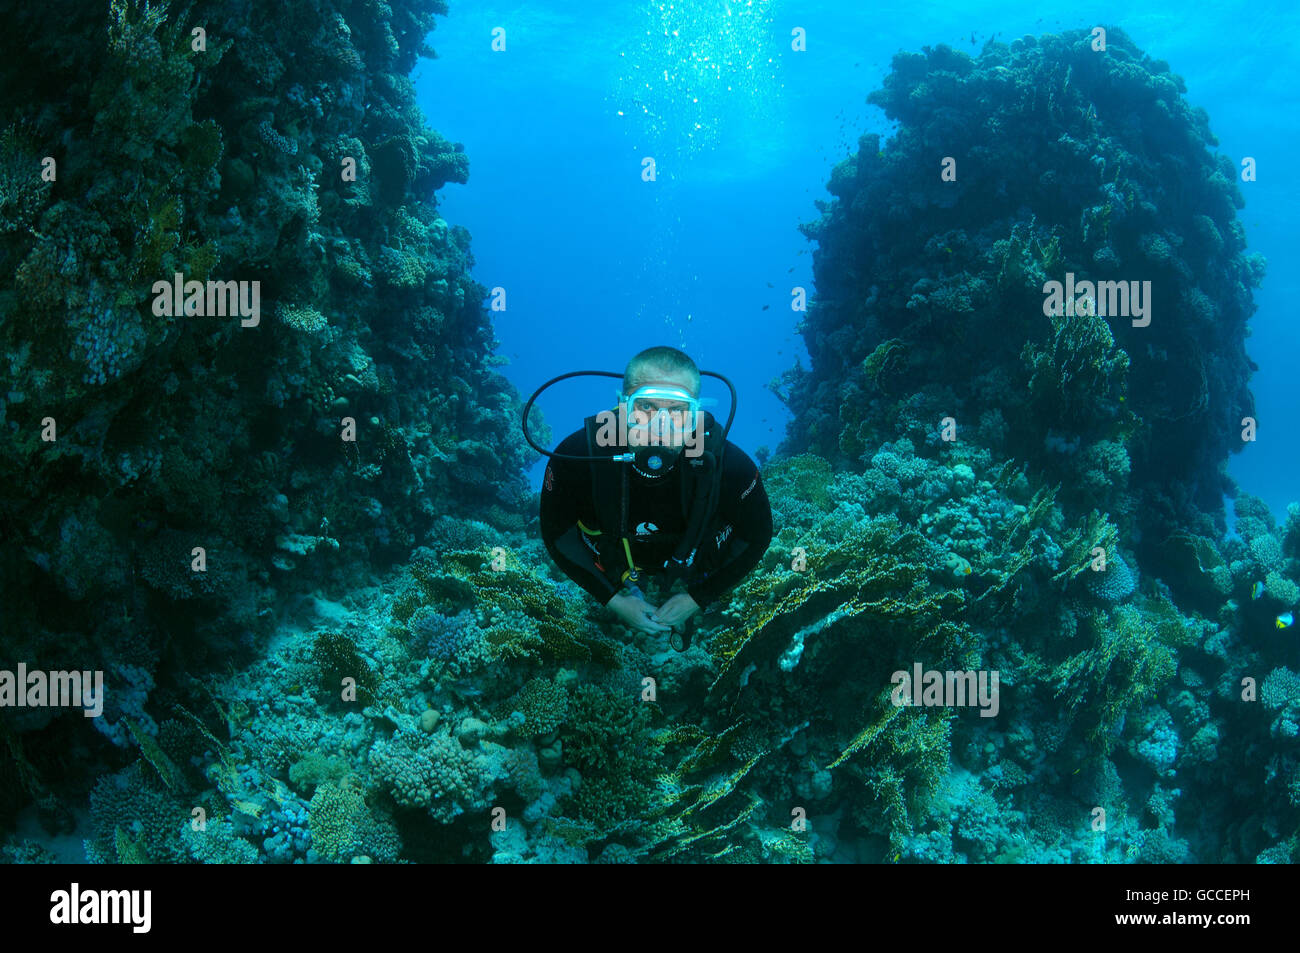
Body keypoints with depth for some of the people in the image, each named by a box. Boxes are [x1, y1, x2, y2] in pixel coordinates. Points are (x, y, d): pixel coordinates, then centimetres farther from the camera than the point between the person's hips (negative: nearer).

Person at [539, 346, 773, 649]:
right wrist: (613, 599, -18)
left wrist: (696, 600, -15)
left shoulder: (729, 465, -38)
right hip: (613, 564, 0)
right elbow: (556, 532, -19)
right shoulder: (576, 456, -39)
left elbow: (756, 536, -17)